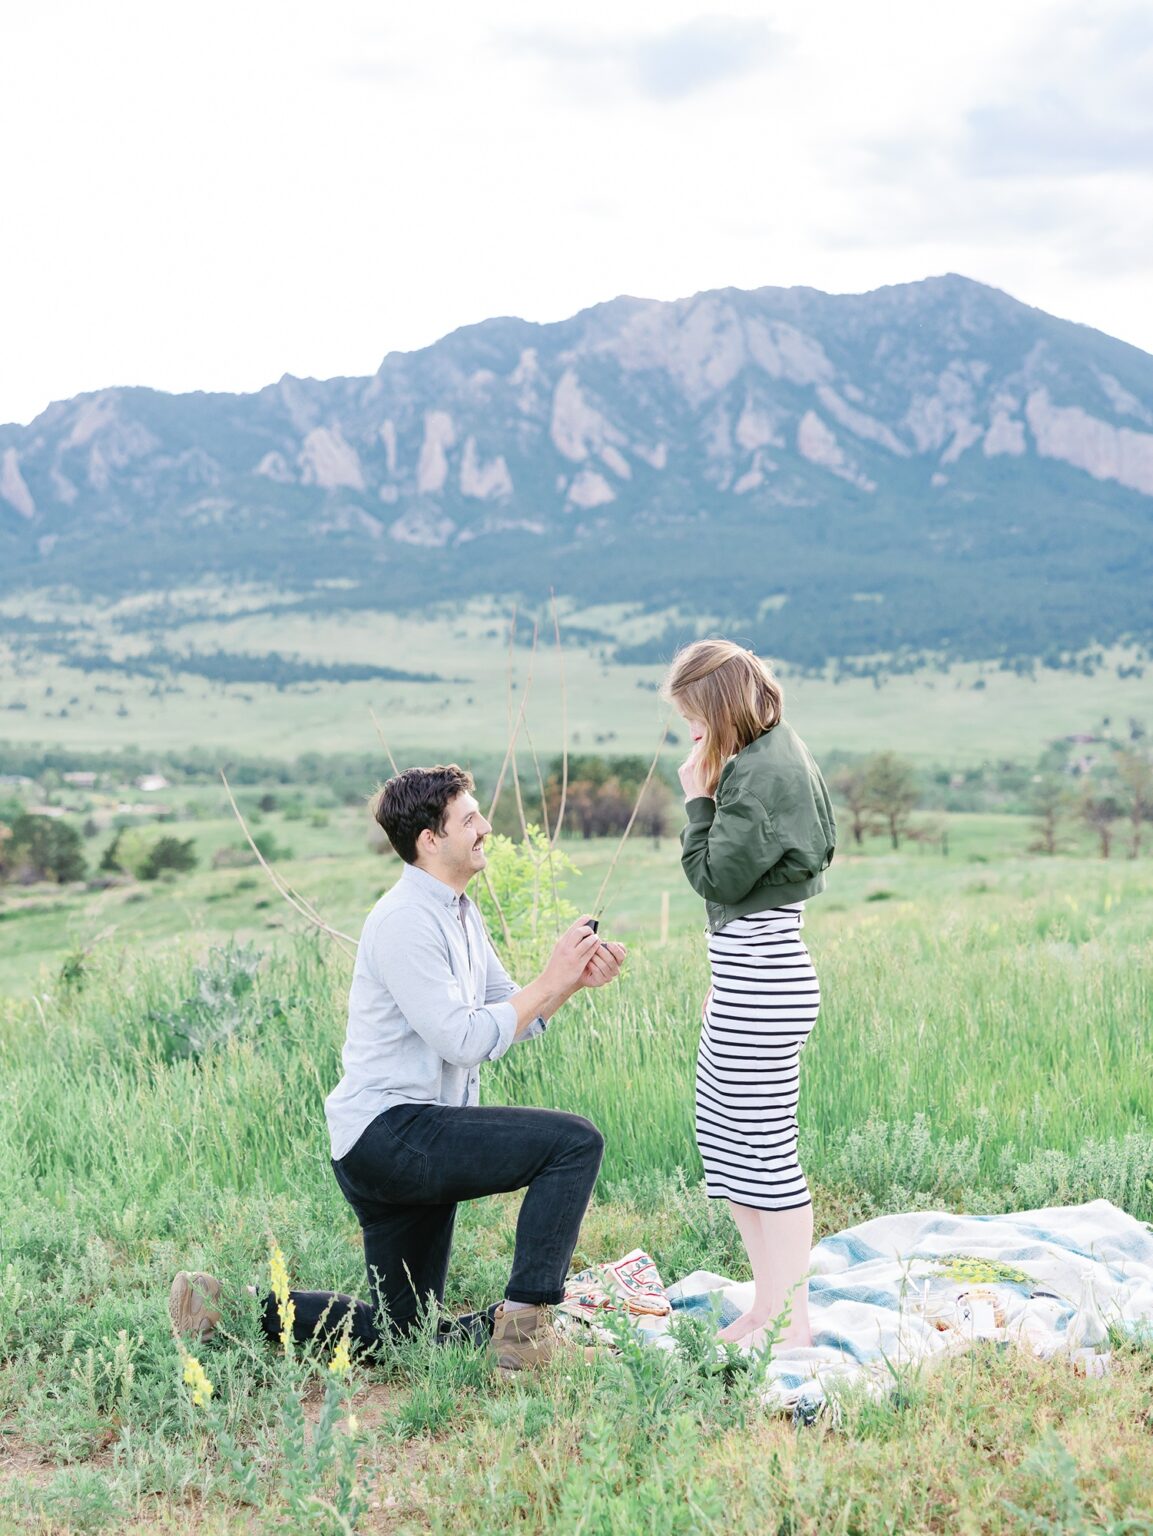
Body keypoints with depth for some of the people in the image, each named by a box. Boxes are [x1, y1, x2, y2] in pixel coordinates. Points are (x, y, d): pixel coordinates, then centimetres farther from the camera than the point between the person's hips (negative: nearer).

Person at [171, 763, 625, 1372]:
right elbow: (464, 1040, -21)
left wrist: (576, 979, -1)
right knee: (575, 1141, -20)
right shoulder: (405, 921, -16)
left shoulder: (461, 913, 16)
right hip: (390, 1132, -10)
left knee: (397, 1328, 18)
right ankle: (523, 1321, -15)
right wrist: (550, 981, -16)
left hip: (416, 1139, 10)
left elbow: (513, 1017, 15)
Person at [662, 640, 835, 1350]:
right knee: (723, 1134, 17)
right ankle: (768, 1301, 25)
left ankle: (793, 1320, 8)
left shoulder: (759, 772, -17)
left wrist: (698, 799, -5)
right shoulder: (782, 753, 14)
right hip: (754, 972, 11)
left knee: (766, 1148, -3)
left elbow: (718, 877, -15)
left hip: (760, 975, -11)